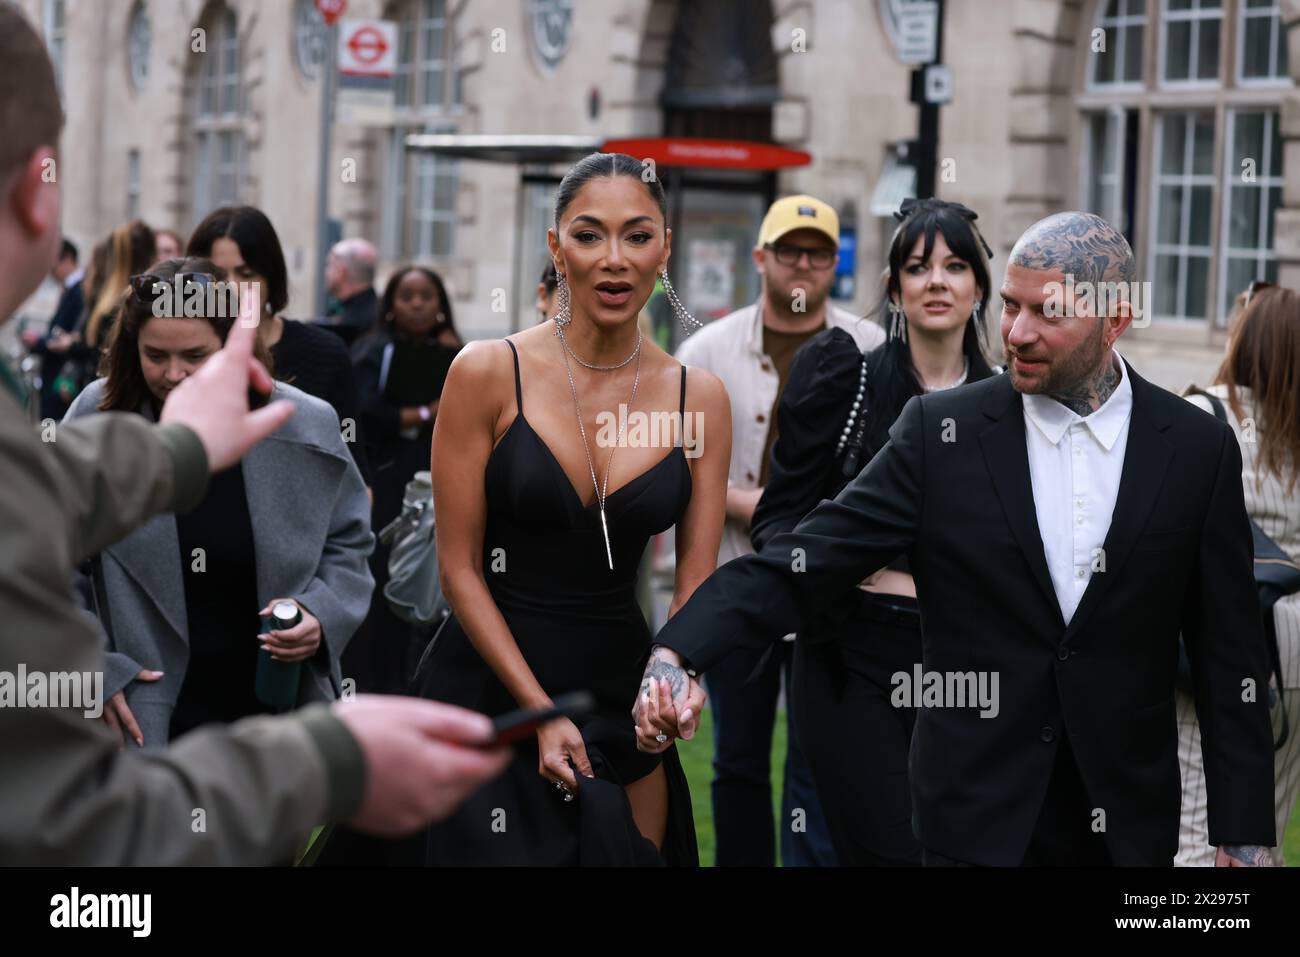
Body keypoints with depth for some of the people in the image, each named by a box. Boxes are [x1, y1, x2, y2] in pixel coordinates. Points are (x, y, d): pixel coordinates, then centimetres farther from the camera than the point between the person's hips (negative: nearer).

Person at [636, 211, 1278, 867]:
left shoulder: (1197, 449, -1)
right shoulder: (940, 431, -4)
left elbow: (1229, 654, 2)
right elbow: (806, 561, -10)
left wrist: (1244, 833, 2)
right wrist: (678, 653, -25)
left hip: (1130, 826, 1)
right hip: (977, 824, 0)